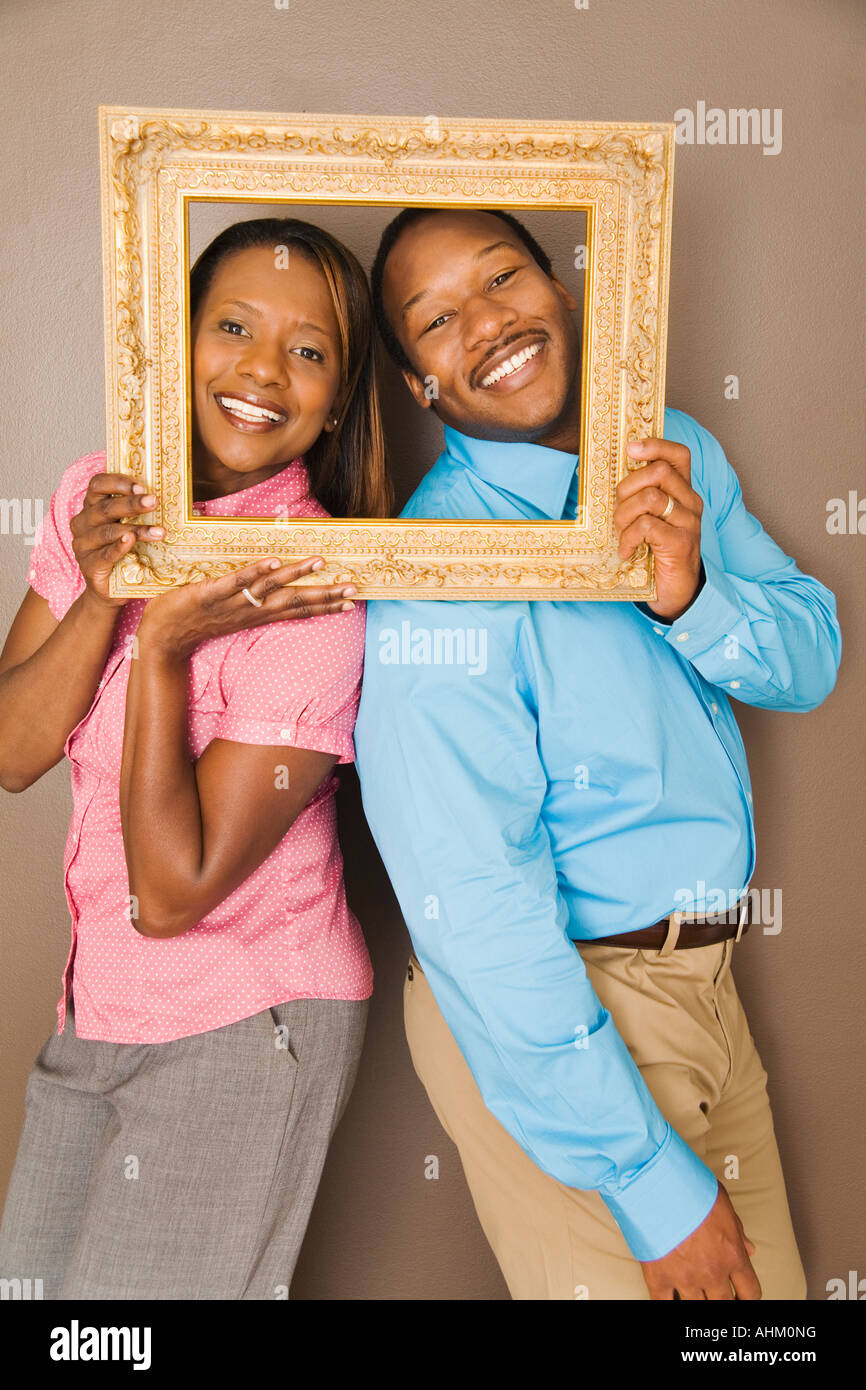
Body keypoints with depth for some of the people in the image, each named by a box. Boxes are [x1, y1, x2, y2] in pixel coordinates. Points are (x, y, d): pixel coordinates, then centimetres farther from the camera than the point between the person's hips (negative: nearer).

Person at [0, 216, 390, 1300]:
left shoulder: (311, 593, -22)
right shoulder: (97, 500, -3)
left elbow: (174, 891, -21)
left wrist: (165, 646, -26)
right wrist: (101, 597, -20)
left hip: (243, 1026, -6)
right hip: (96, 1005, 6)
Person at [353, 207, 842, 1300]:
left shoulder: (675, 452, 1)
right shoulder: (438, 579, -23)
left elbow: (810, 659, 2)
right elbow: (474, 906, -24)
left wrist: (692, 593, -20)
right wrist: (653, 1182, -19)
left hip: (704, 984, 7)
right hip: (547, 1022, -7)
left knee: (768, 1280, 20)